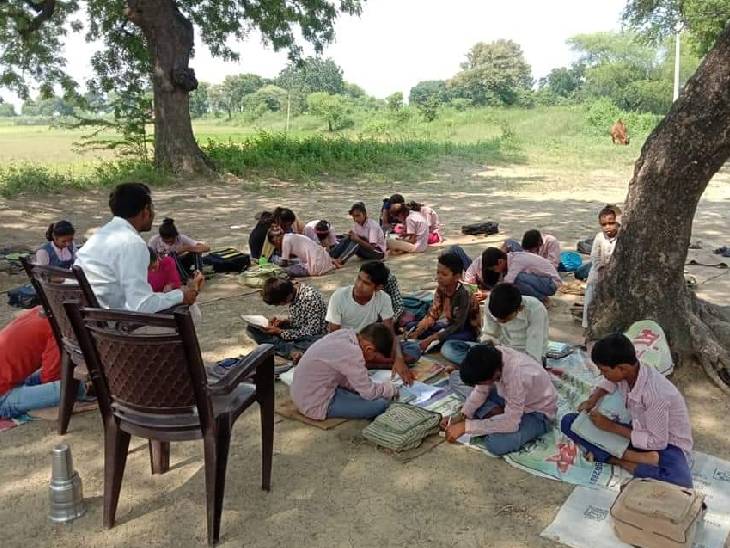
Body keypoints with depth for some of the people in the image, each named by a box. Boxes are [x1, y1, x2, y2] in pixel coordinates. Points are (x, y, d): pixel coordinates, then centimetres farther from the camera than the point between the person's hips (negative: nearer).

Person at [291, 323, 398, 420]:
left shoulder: (346, 334, -3)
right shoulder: (352, 353, -28)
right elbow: (370, 393, -19)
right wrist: (391, 388, 0)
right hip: (316, 406, -9)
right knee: (382, 403, -11)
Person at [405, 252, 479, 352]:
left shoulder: (463, 294, -26)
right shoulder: (441, 289, -7)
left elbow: (458, 326, -28)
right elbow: (432, 314, -6)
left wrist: (431, 338, -33)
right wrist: (417, 332, -22)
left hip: (467, 330, -7)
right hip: (450, 325, 7)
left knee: (449, 339, -41)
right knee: (411, 327, -5)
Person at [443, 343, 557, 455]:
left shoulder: (515, 374, -40)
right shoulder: (491, 356, -21)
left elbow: (510, 423, -33)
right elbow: (481, 390, -5)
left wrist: (466, 426, -30)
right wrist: (461, 416, -17)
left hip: (538, 413, -7)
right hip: (511, 398, 7)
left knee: (496, 444, -34)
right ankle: (493, 413, -6)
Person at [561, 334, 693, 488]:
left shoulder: (656, 394, -33)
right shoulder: (627, 371, -12)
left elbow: (657, 442, -25)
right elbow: (609, 382, 14)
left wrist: (612, 427, -20)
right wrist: (593, 399, -5)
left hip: (667, 443, -7)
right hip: (637, 430, 7)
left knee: (680, 481, -41)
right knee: (569, 422, -8)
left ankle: (620, 459, -23)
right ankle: (633, 457, -18)